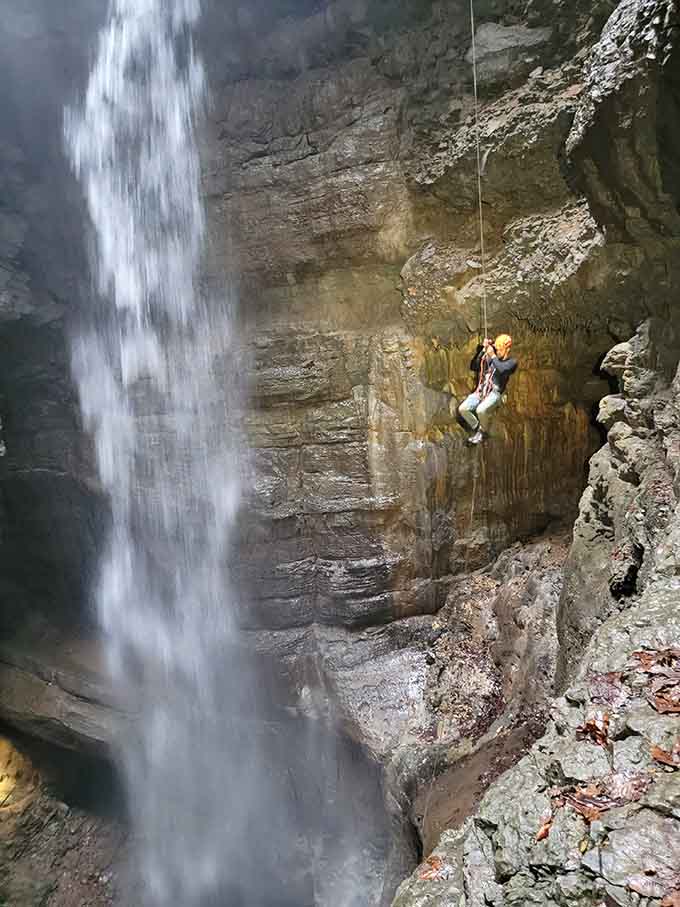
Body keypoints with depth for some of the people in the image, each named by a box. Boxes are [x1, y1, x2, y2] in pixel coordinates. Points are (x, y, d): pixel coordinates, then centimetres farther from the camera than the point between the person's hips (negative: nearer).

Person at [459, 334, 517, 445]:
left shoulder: (511, 362, 6)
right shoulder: (489, 359, 19)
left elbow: (502, 370, -16)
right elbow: (473, 367, 14)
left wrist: (493, 356, -7)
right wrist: (482, 350, 7)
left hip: (495, 393, -5)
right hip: (480, 391, 5)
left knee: (481, 410, -34)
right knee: (463, 409, -20)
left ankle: (484, 432, -2)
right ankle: (477, 429, 5)